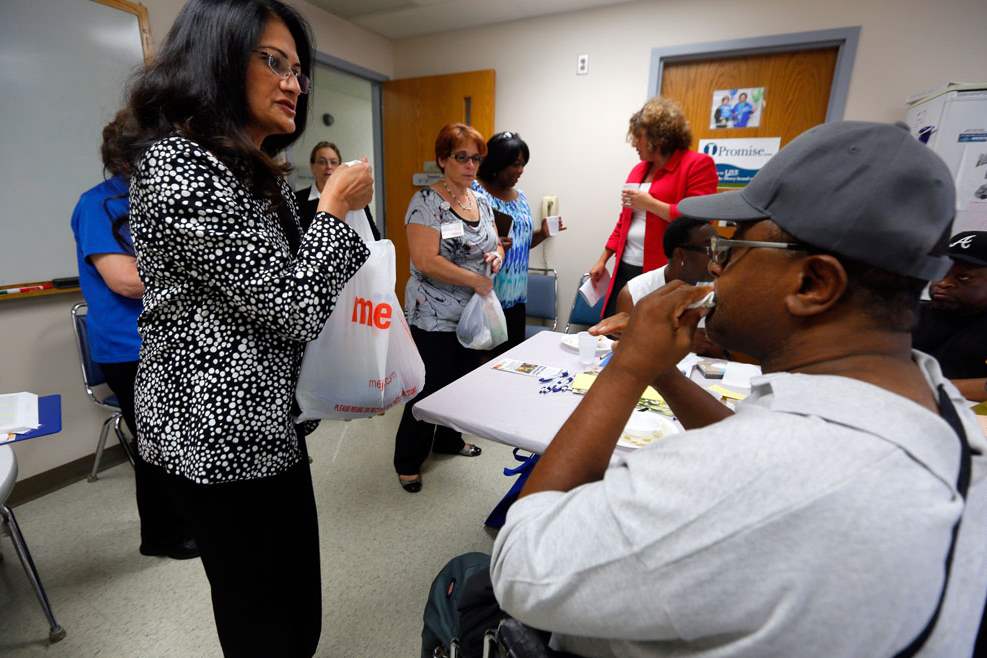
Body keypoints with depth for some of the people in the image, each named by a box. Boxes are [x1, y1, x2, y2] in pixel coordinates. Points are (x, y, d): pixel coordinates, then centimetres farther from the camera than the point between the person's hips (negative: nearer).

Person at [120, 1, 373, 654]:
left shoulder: (258, 172, 11)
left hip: (263, 419, 9)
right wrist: (333, 209, -10)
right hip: (223, 431, -9)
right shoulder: (179, 169, -19)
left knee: (293, 604, 24)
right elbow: (292, 309, -22)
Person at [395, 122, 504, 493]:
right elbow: (426, 261, -24)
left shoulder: (481, 201, 9)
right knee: (429, 390, 3)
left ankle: (449, 440, 42)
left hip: (473, 314, 7)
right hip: (435, 319, -7)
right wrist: (476, 279, -19)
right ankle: (408, 461, 24)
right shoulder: (427, 202, -14)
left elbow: (493, 245, 19)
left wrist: (497, 256, -4)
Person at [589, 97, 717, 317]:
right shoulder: (638, 170, 16)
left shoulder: (698, 164, -5)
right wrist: (603, 259, 18)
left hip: (663, 274, -7)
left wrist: (650, 203, -14)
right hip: (626, 268, 7)